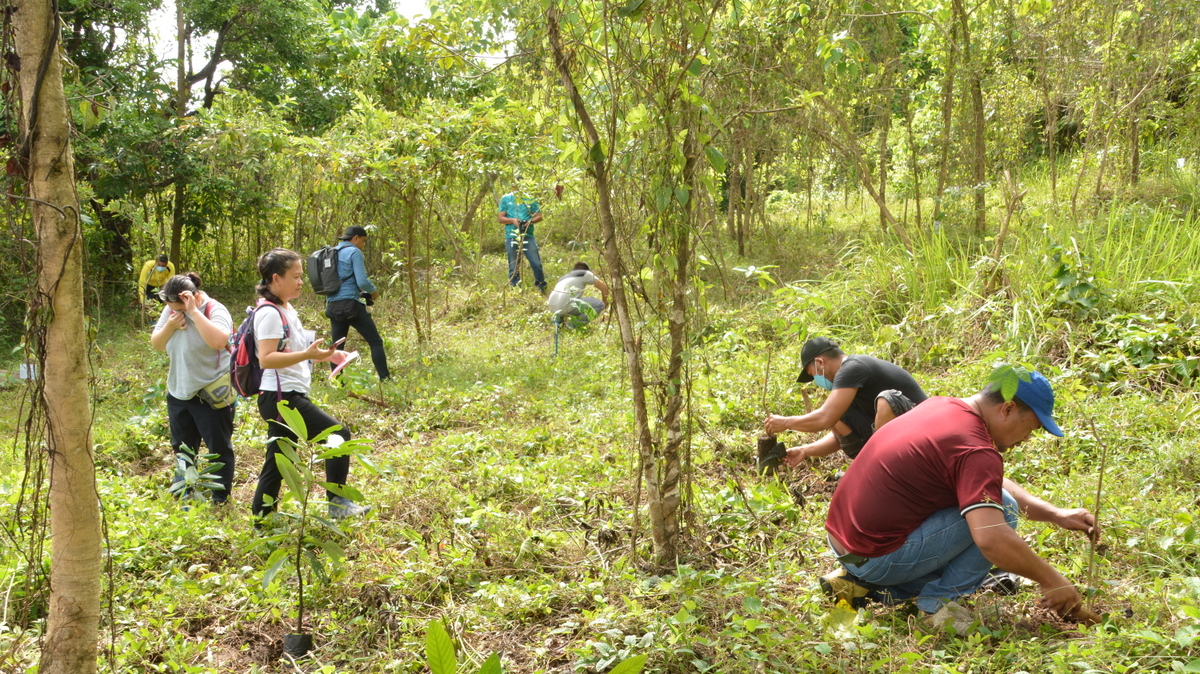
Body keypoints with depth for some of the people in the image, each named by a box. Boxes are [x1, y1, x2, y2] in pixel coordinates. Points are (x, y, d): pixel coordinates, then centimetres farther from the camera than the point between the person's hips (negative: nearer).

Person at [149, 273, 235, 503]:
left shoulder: (215, 310, -19)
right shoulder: (170, 311, 1)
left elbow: (218, 340, -37)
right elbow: (156, 344, 4)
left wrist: (194, 311, -34)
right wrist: (170, 326, -15)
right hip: (178, 392, 7)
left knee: (219, 447, 3)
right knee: (182, 448, 20)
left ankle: (221, 497, 16)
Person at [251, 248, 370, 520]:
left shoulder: (287, 309, 16)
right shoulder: (270, 313, -14)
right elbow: (266, 359, -24)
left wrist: (320, 353, 16)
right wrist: (307, 354, -32)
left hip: (288, 397, 10)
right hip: (282, 398, -10)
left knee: (276, 465, 13)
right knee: (339, 435, -11)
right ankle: (337, 504, -5)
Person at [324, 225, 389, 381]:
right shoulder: (354, 252, -6)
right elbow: (362, 281, -14)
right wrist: (373, 290, 6)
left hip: (333, 305, 7)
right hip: (351, 305, -7)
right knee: (375, 342, -3)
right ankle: (385, 379, -8)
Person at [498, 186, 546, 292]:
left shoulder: (530, 199, 10)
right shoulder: (506, 199, 10)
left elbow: (539, 216, 9)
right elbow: (501, 218, 8)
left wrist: (530, 221, -13)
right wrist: (513, 220, -12)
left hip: (528, 236, 0)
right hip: (511, 237, 0)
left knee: (536, 264, -7)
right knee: (513, 267, 4)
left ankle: (542, 288, 9)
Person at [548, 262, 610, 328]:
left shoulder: (564, 277, 33)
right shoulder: (585, 273, 15)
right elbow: (604, 287, 13)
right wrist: (605, 301, 32)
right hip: (566, 305, -8)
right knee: (599, 304, 3)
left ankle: (560, 318, 15)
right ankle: (574, 322, -10)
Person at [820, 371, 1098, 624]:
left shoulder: (940, 406, 10)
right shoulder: (975, 450, -19)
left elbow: (990, 483, 23)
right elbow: (991, 539, -30)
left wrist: (1055, 514, 15)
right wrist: (1051, 580, -16)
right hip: (878, 558, -9)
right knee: (1001, 508, -7)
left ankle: (865, 582, 16)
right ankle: (938, 603, -2)